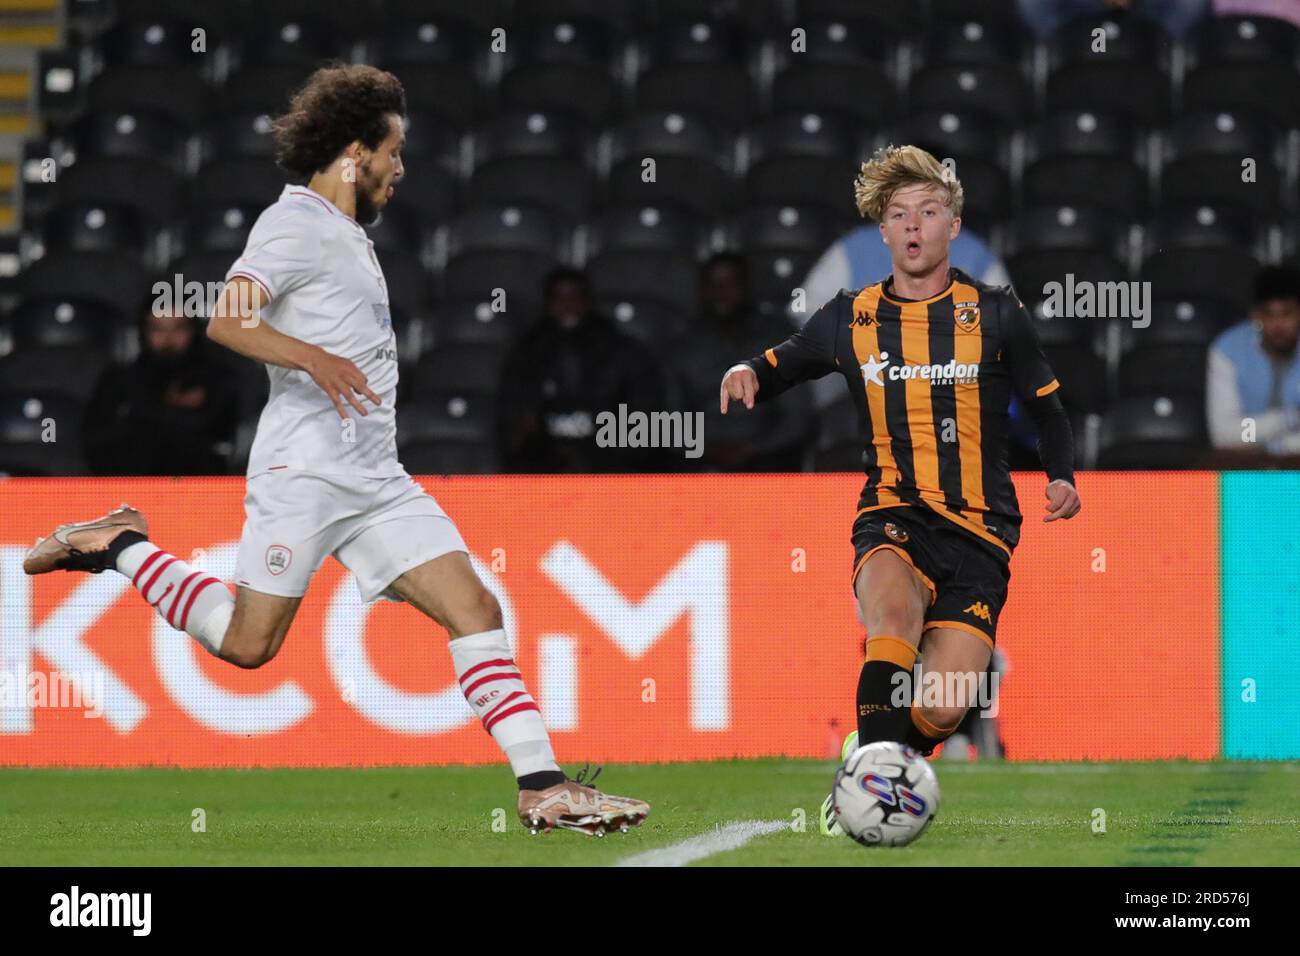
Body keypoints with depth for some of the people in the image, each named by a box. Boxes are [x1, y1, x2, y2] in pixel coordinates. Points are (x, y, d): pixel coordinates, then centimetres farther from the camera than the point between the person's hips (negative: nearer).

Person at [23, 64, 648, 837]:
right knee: (249, 644, -4)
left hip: (378, 480, 8)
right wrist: (313, 358, -33)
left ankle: (543, 787, -10)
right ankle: (120, 548, 17)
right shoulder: (297, 224, -8)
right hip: (304, 471, -8)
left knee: (476, 609, -5)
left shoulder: (349, 236, 21)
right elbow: (227, 319, -22)